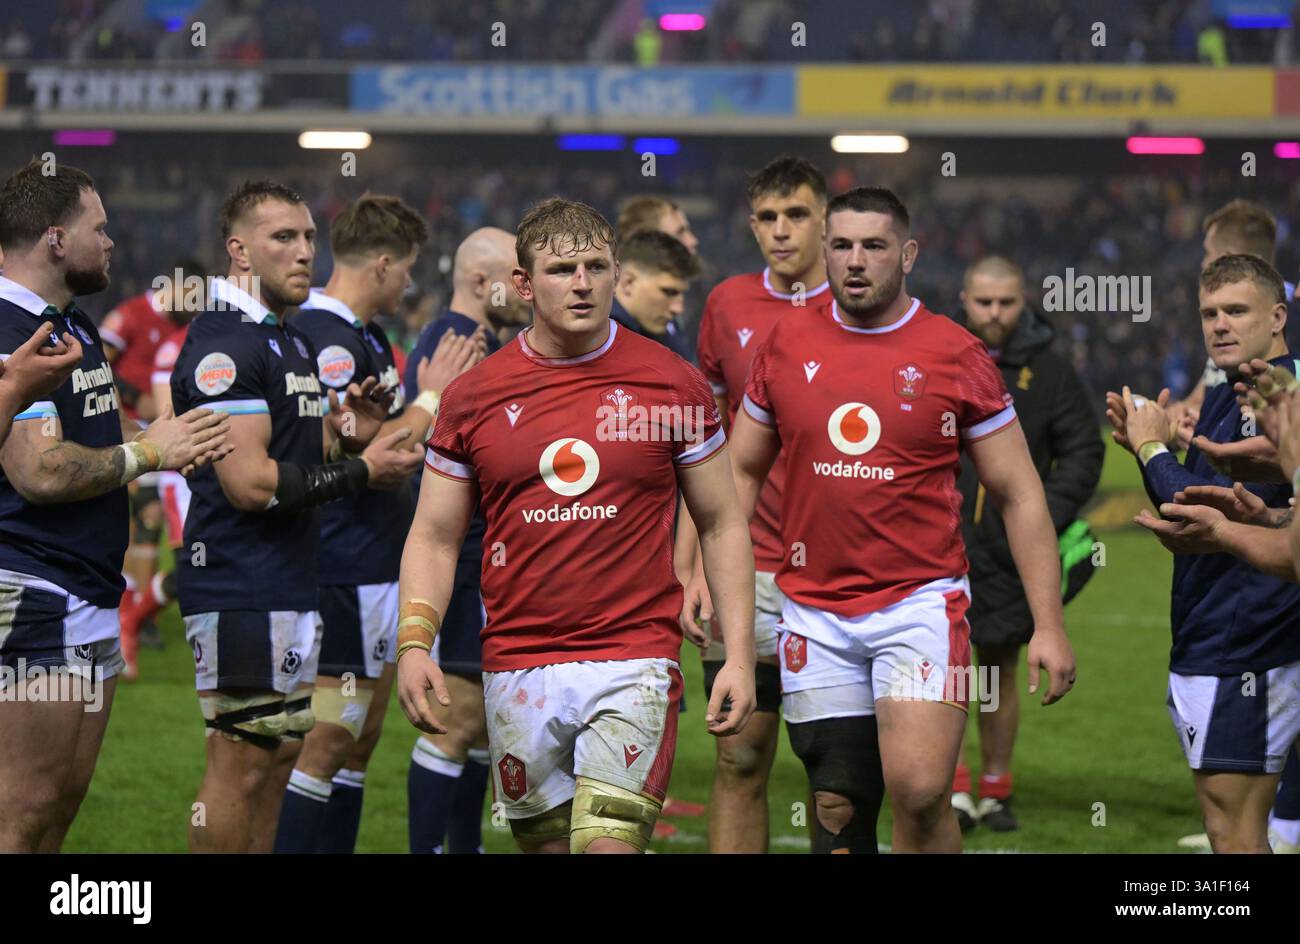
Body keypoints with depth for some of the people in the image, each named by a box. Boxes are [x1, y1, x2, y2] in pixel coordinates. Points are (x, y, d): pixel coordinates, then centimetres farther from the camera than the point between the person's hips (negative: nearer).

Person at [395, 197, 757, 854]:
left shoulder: (672, 385, 2)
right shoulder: (475, 395, 4)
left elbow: (721, 525, 8)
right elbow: (435, 538, 9)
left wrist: (738, 655, 0)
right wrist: (413, 644, -7)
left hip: (634, 661, -2)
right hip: (517, 671, 2)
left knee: (609, 843, -16)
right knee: (545, 843, 8)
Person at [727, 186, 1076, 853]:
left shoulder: (956, 358, -1)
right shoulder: (787, 346, 6)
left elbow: (1019, 496, 3)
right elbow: (741, 473, 17)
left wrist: (1049, 624, -2)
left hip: (922, 600, -3)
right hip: (814, 613, 3)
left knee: (920, 792, -17)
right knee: (836, 806, 4)